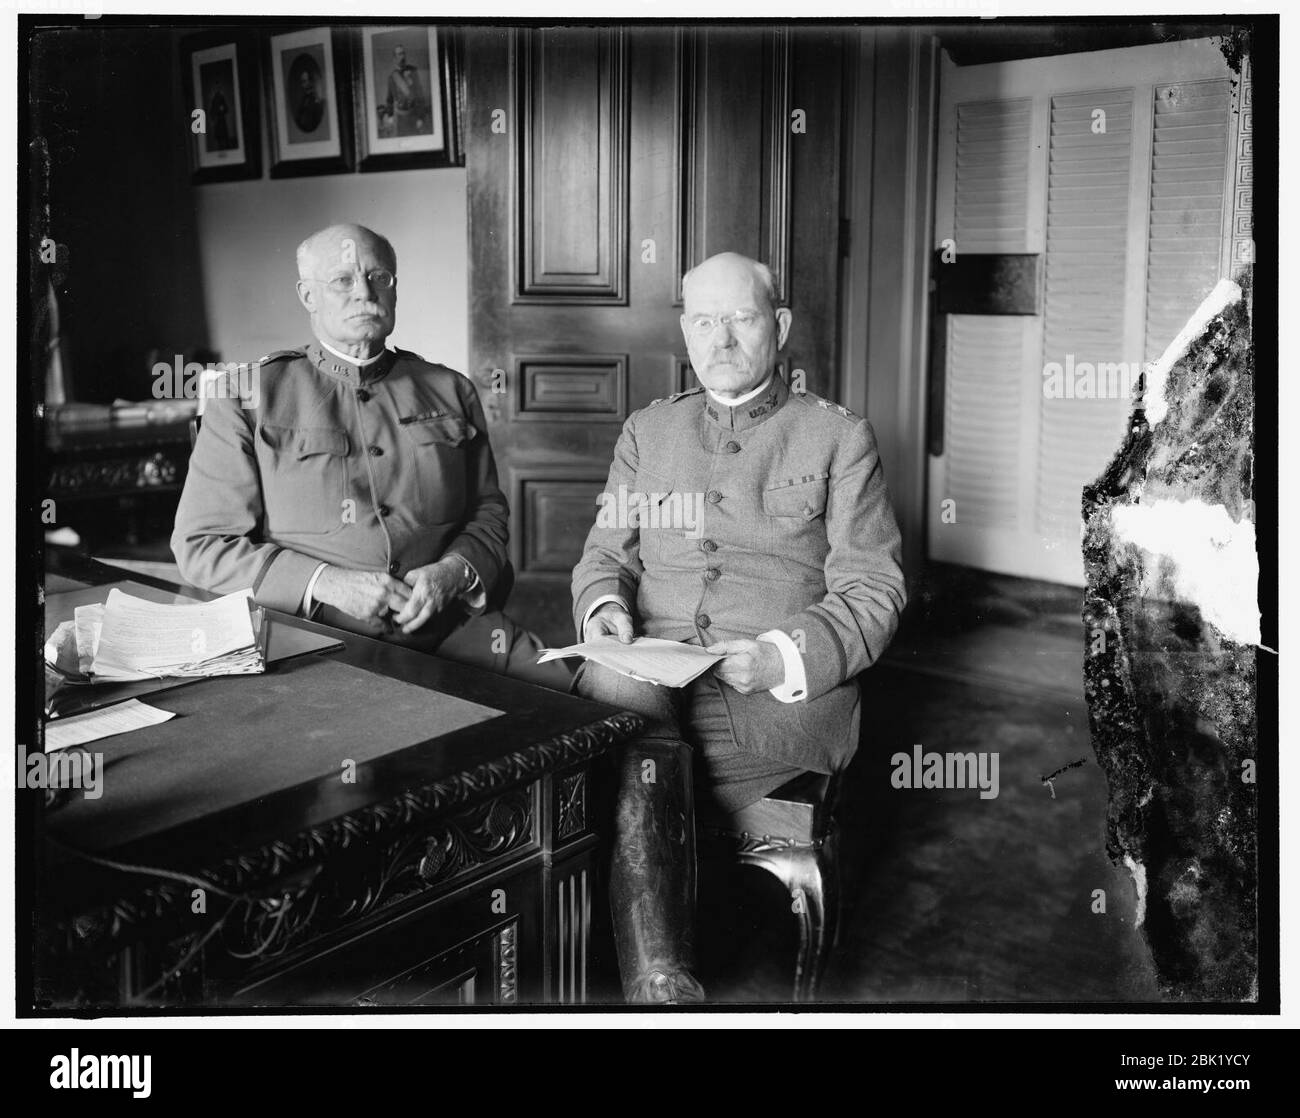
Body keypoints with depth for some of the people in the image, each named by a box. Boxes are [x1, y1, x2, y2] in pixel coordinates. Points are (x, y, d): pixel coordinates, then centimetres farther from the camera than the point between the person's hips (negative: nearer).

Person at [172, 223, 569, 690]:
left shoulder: (449, 391, 17)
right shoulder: (247, 398, 7)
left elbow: (488, 510, 20)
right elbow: (200, 545, 3)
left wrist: (453, 572, -4)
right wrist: (327, 583, -11)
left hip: (450, 626, 3)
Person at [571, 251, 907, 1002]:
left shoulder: (839, 438, 11)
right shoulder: (647, 431, 22)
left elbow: (874, 591, 4)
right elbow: (605, 554, 21)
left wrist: (783, 656, -15)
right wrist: (603, 606, -5)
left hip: (786, 695, -3)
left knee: (635, 765, -32)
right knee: (622, 694, -34)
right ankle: (662, 984, -33)